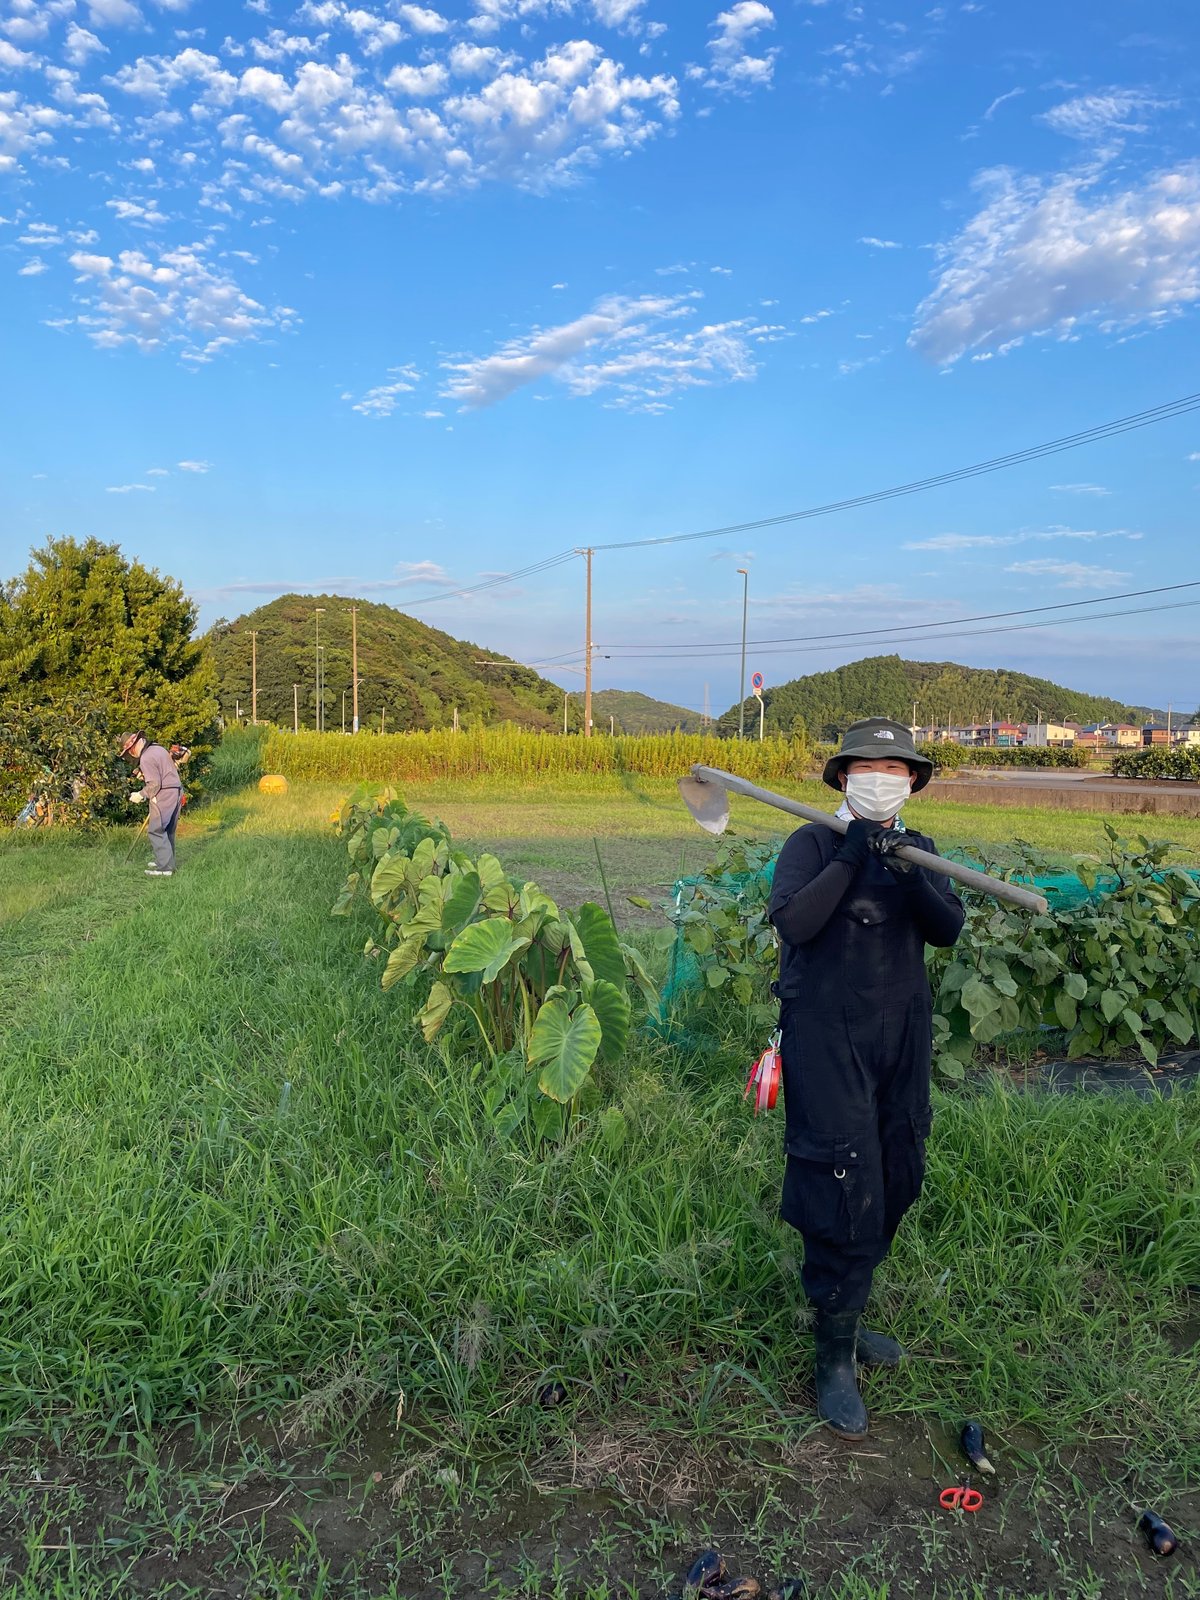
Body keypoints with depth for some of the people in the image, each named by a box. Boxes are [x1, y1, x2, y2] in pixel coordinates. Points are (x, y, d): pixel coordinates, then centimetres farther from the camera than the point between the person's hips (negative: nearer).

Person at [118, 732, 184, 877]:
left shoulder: (146, 758, -14)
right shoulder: (159, 749, 14)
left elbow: (154, 784, -18)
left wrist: (141, 795, -4)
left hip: (163, 796, -10)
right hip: (176, 792, 10)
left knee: (156, 831, -5)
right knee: (168, 831, 17)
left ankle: (165, 868, -7)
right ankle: (168, 863, 25)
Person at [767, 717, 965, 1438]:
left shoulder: (920, 849, 8)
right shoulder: (814, 843, -7)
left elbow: (949, 930, -5)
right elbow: (792, 923, -22)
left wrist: (914, 878, -22)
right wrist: (850, 858, -23)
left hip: (902, 1036, 6)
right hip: (828, 1040, -6)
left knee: (894, 1185, 15)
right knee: (844, 1195, -5)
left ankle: (846, 1316, 36)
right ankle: (836, 1358, 11)